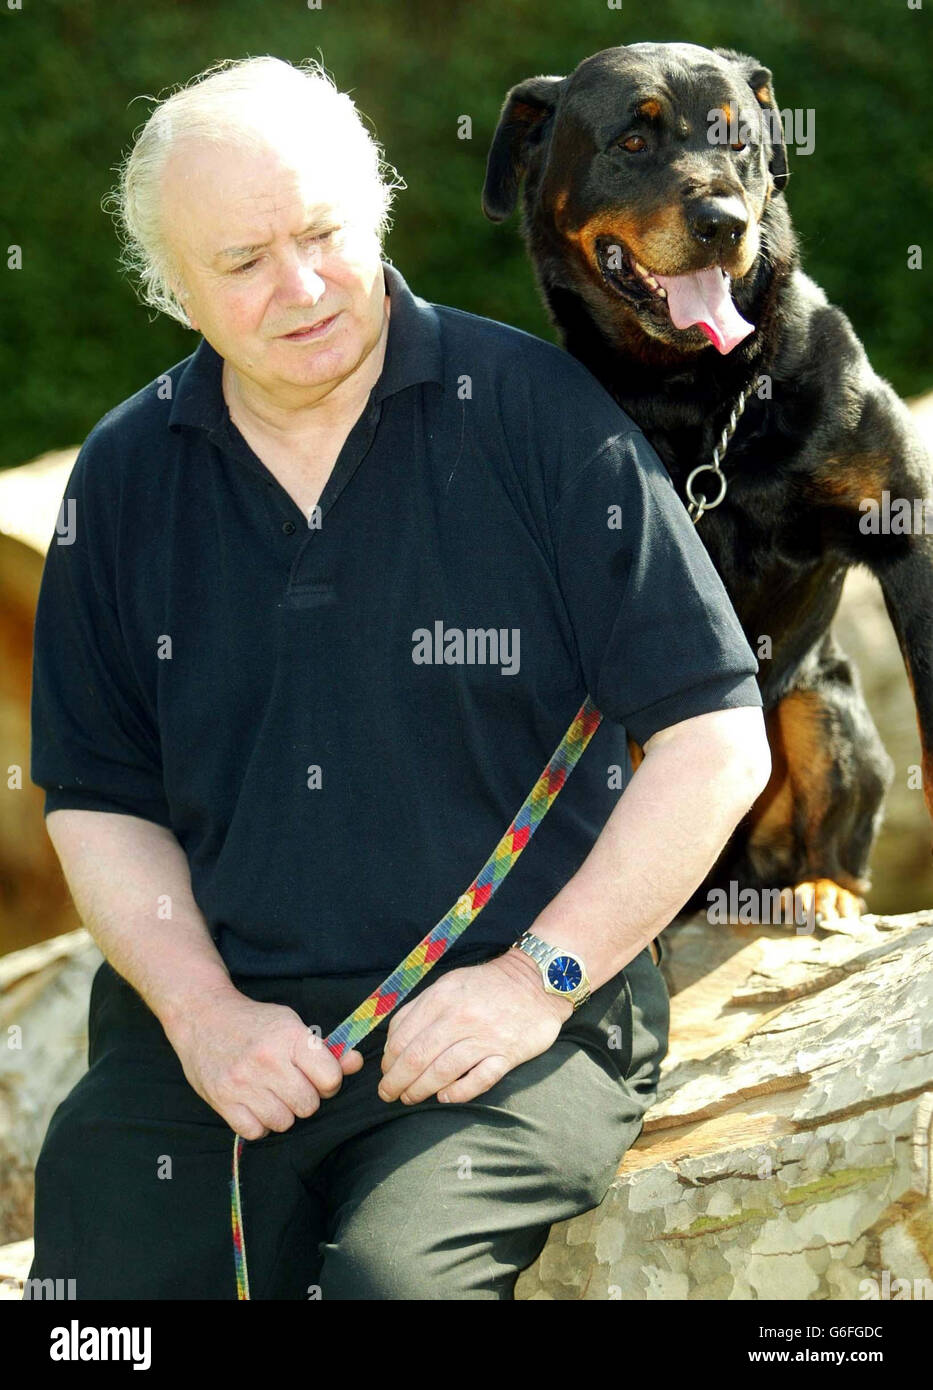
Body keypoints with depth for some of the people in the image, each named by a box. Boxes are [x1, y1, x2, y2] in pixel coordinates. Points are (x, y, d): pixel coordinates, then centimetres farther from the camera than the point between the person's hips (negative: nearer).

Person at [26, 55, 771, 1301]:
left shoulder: (539, 416, -2)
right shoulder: (126, 476, 10)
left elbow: (718, 741, -3)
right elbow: (98, 799, 13)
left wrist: (538, 980, -9)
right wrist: (201, 1012, -4)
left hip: (525, 1020, -3)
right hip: (209, 1004, 4)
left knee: (390, 1280, -28)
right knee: (102, 1274, -17)